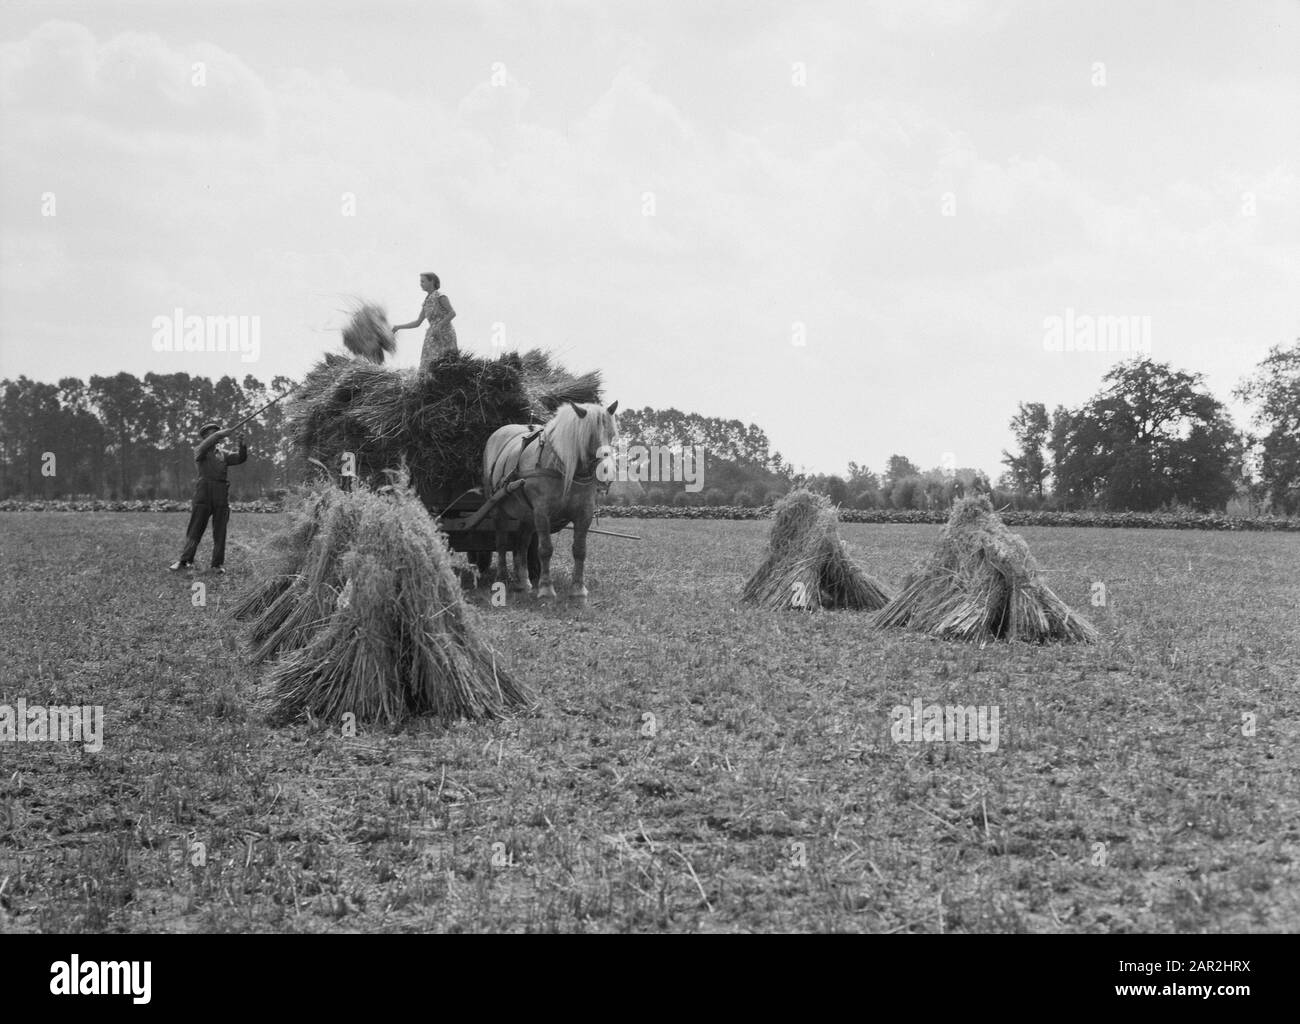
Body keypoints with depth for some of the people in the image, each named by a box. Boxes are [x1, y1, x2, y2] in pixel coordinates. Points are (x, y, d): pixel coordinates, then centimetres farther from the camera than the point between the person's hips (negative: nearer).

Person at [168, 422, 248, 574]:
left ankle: (218, 564, 6)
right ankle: (185, 561, 2)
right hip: (203, 494, -3)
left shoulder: (223, 455, 17)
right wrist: (220, 434, -24)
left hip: (221, 498, 3)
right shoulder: (200, 452, 7)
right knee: (195, 530, -2)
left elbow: (241, 459, 7)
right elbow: (205, 445, -16)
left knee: (220, 532, 2)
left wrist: (242, 444, -11)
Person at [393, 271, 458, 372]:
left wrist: (439, 326, -19)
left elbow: (452, 313, -13)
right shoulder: (427, 302, 18)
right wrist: (399, 327, 14)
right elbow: (417, 322, 21)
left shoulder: (440, 296, -5)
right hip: (433, 338, 8)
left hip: (445, 335, -8)